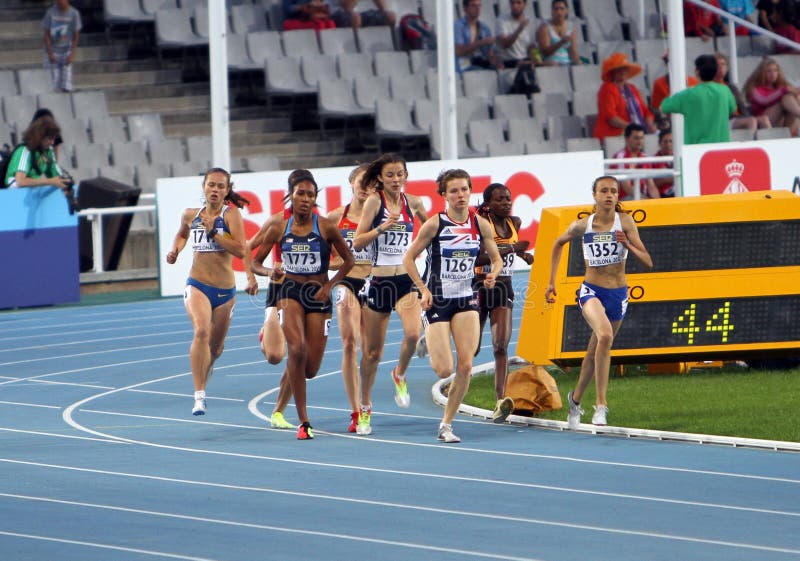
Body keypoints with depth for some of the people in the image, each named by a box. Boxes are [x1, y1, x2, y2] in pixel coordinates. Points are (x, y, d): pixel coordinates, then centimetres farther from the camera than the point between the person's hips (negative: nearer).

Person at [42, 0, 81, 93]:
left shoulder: (74, 14, -9)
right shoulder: (51, 12, -9)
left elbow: (76, 35, -5)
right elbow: (46, 34, -5)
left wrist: (72, 54, -13)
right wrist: (50, 53, -10)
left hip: (66, 50, 0)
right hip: (53, 51, 0)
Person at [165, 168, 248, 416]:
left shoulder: (231, 214, -5)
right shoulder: (190, 215, 5)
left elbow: (240, 250, -18)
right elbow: (182, 234, 29)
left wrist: (213, 232, -20)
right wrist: (175, 250, 10)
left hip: (225, 291, 0)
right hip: (197, 285, 0)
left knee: (215, 347, 14)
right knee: (202, 330, -27)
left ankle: (204, 371, 53)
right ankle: (199, 396, -30)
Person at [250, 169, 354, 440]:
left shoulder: (326, 227, -5)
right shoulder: (279, 229, -1)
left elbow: (348, 260, 5)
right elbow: (254, 262, 6)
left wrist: (329, 285, -7)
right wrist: (270, 272, -15)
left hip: (318, 296, 0)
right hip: (290, 292, 0)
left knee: (311, 368, -1)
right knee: (297, 349, -26)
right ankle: (303, 421, -19)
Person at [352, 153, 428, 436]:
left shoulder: (413, 202, 6)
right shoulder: (374, 201, -5)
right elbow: (357, 243, -11)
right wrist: (383, 227, -22)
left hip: (407, 279, 2)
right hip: (379, 281, -2)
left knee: (413, 333, -26)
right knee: (372, 351, 6)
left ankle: (400, 375, 5)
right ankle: (365, 408, 25)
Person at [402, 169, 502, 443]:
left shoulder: (481, 225, 0)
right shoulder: (435, 224, -11)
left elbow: (497, 259, 10)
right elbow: (408, 259, -4)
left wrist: (493, 274, -12)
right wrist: (423, 289, -14)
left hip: (466, 300, 3)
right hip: (438, 301, -3)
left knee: (465, 366, -6)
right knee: (444, 370, -9)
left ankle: (446, 424, 7)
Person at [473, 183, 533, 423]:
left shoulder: (515, 223, 7)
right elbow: (476, 258, -24)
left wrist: (521, 253, 9)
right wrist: (510, 249, -28)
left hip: (504, 288, 4)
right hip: (481, 286, -4)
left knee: (501, 346, -11)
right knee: (473, 347, 4)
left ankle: (500, 400, -22)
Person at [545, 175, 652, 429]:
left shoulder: (625, 222, -8)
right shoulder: (581, 226, -7)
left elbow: (647, 262, -10)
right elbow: (558, 243, 15)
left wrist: (628, 245, -27)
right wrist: (552, 282, 15)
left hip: (618, 294, 2)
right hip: (591, 291, -2)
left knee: (595, 351, 15)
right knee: (605, 334, -30)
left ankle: (576, 398, 42)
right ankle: (601, 404, -28)